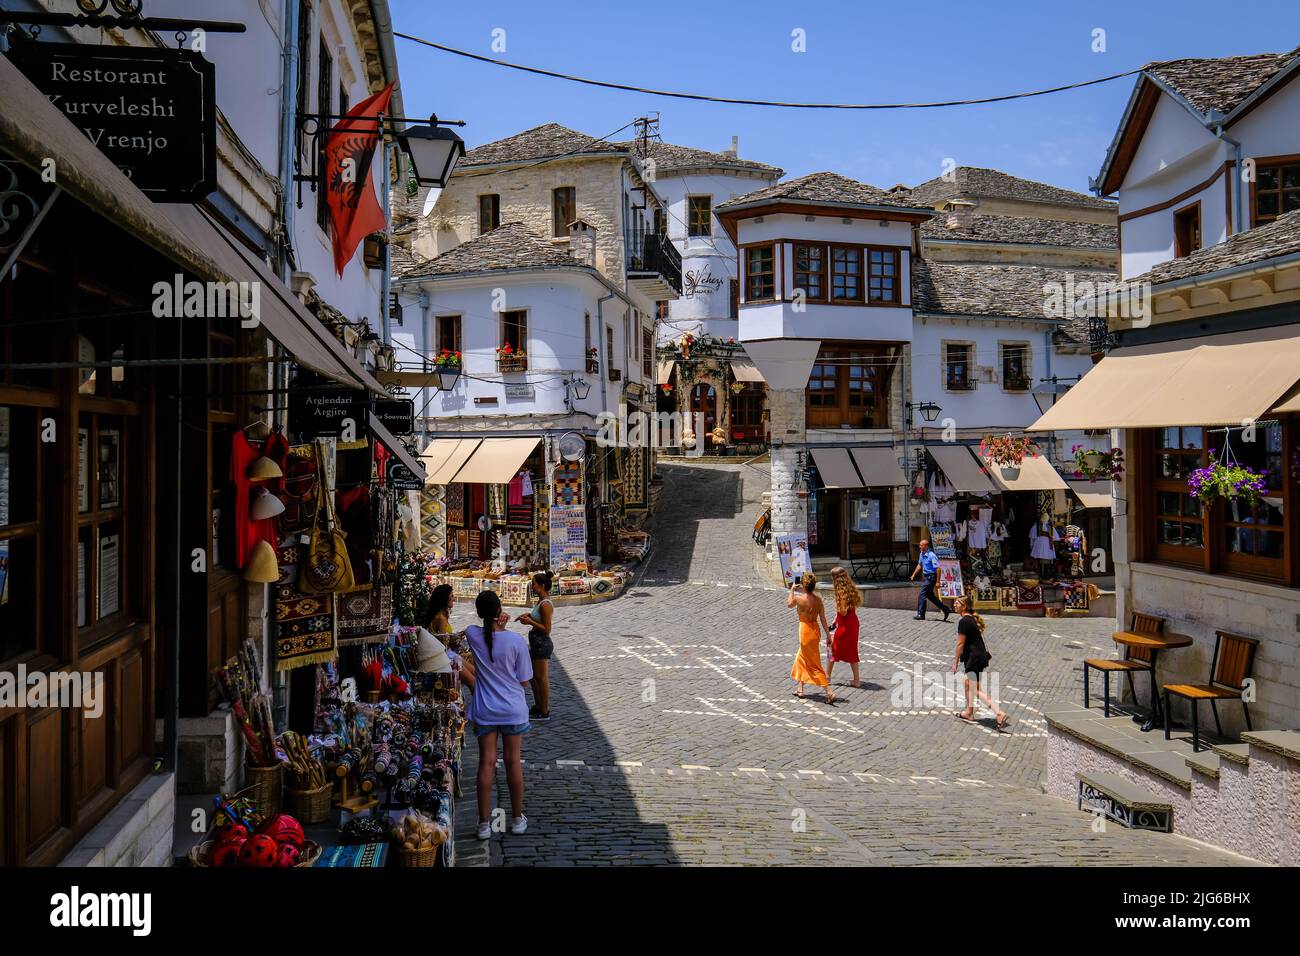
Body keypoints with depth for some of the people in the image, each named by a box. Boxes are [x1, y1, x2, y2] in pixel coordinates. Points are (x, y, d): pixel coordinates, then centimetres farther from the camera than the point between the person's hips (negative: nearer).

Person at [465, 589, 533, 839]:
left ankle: (484, 823, 12)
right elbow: (524, 680, -6)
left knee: (486, 763, 7)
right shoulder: (516, 641, -16)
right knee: (513, 762, 11)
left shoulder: (472, 635, -11)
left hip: (484, 711, 1)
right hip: (513, 710, -1)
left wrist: (498, 628, -1)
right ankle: (517, 818, 22)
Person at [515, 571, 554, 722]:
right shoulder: (540, 602, 8)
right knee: (533, 676, 20)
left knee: (541, 678, 2)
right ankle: (538, 707, 33)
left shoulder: (545, 605, -22)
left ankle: (544, 712, 13)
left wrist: (530, 622, -21)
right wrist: (529, 615, 6)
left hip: (542, 644, -10)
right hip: (536, 643, 10)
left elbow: (547, 629, -22)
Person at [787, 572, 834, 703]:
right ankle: (800, 689, 33)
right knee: (801, 659, 24)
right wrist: (828, 634, 9)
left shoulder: (799, 598, -17)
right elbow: (823, 619, 1)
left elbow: (789, 604, 6)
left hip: (806, 632, -7)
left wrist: (792, 590, 18)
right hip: (815, 631, 7)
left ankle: (829, 693, -8)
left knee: (814, 665, -1)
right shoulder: (818, 599, -2)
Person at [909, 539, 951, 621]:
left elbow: (938, 569, -22)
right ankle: (946, 609, 25)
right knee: (930, 596, 15)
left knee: (922, 595, -8)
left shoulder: (932, 555, -20)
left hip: (931, 577, -10)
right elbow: (920, 565, 23)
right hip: (927, 577, 10)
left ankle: (920, 614, -2)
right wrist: (913, 575, 21)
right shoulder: (922, 554, 8)